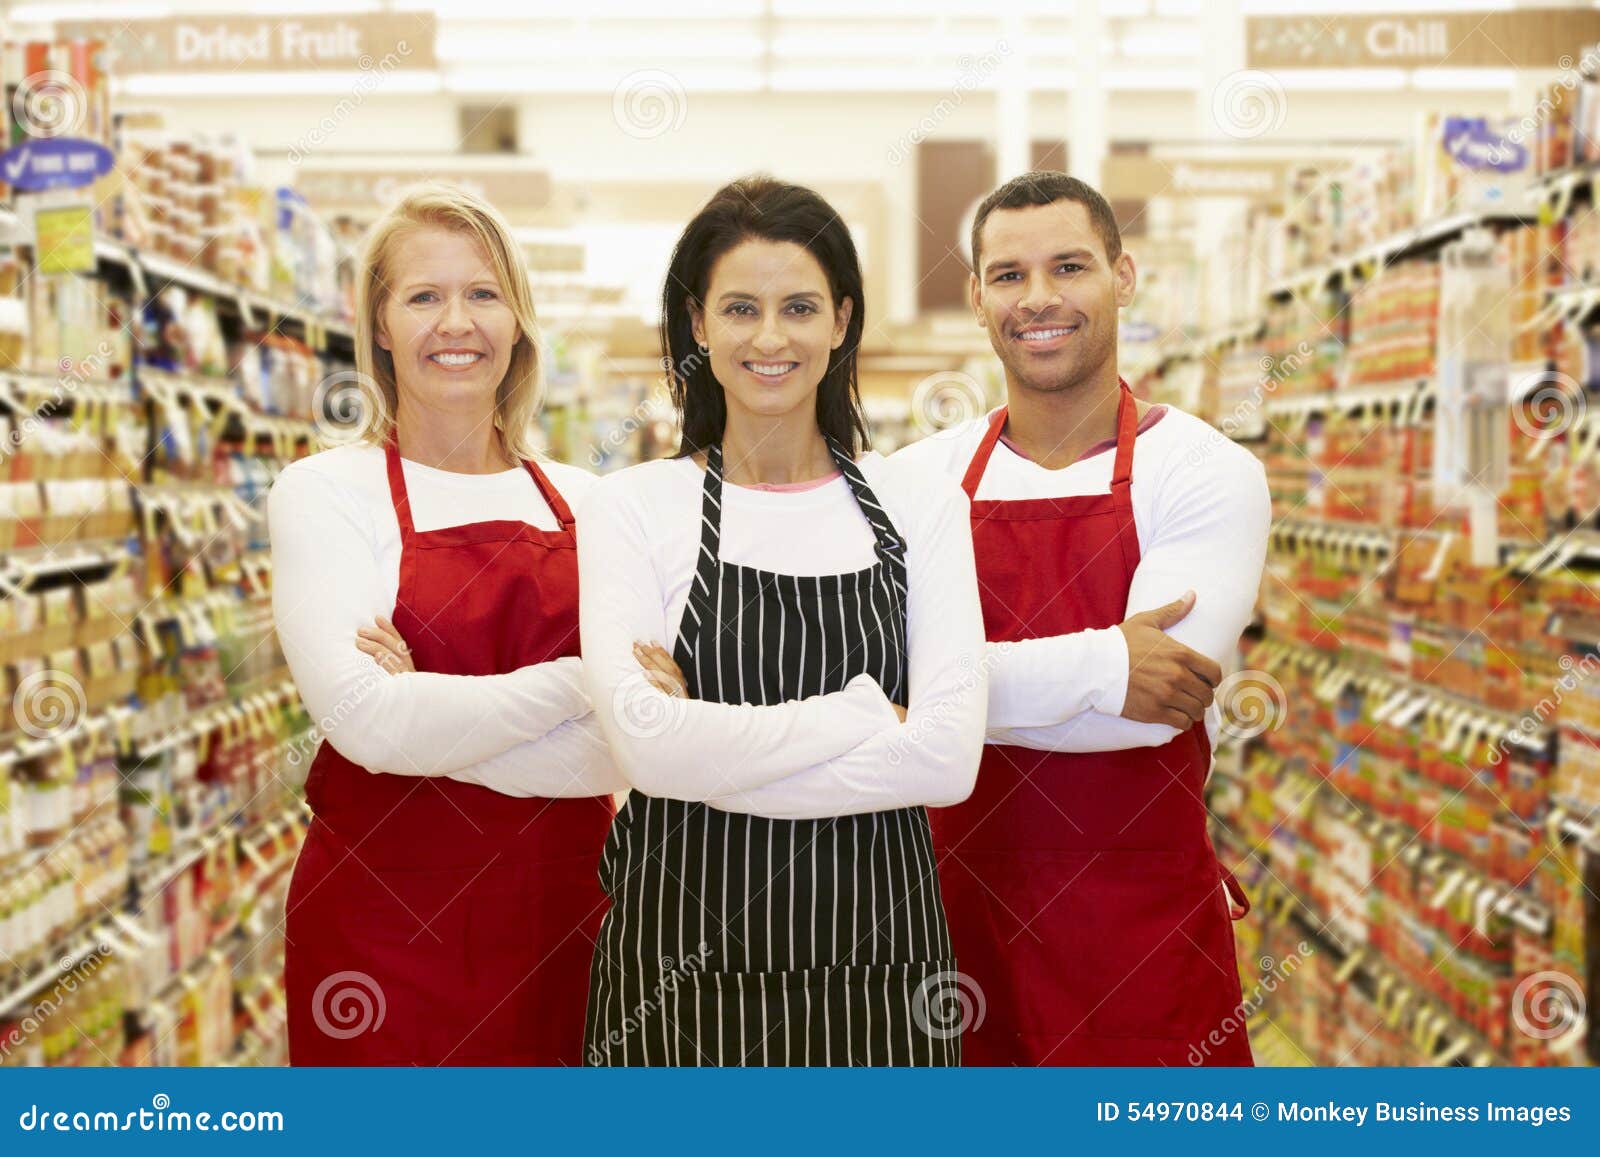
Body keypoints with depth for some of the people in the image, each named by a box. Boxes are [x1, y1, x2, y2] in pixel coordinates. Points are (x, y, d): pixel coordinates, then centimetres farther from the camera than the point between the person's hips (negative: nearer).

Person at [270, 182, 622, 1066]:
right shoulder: (325, 491, -3)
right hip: (390, 919, -3)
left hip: (570, 916, 3)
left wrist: (435, 715, -14)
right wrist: (580, 683, -13)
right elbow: (366, 719, -16)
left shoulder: (583, 500, 6)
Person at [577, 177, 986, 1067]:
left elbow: (949, 757, -9)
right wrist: (863, 711, -12)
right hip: (683, 947, -1)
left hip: (875, 949, 2)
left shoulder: (924, 505, 2)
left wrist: (716, 749, -13)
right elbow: (646, 742, -16)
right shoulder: (634, 506, -2)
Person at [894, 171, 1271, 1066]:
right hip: (960, 909, 3)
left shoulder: (1206, 472, -6)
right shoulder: (920, 479, 2)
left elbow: (1151, 710, -19)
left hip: (1142, 922, -2)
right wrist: (1096, 667, -22)